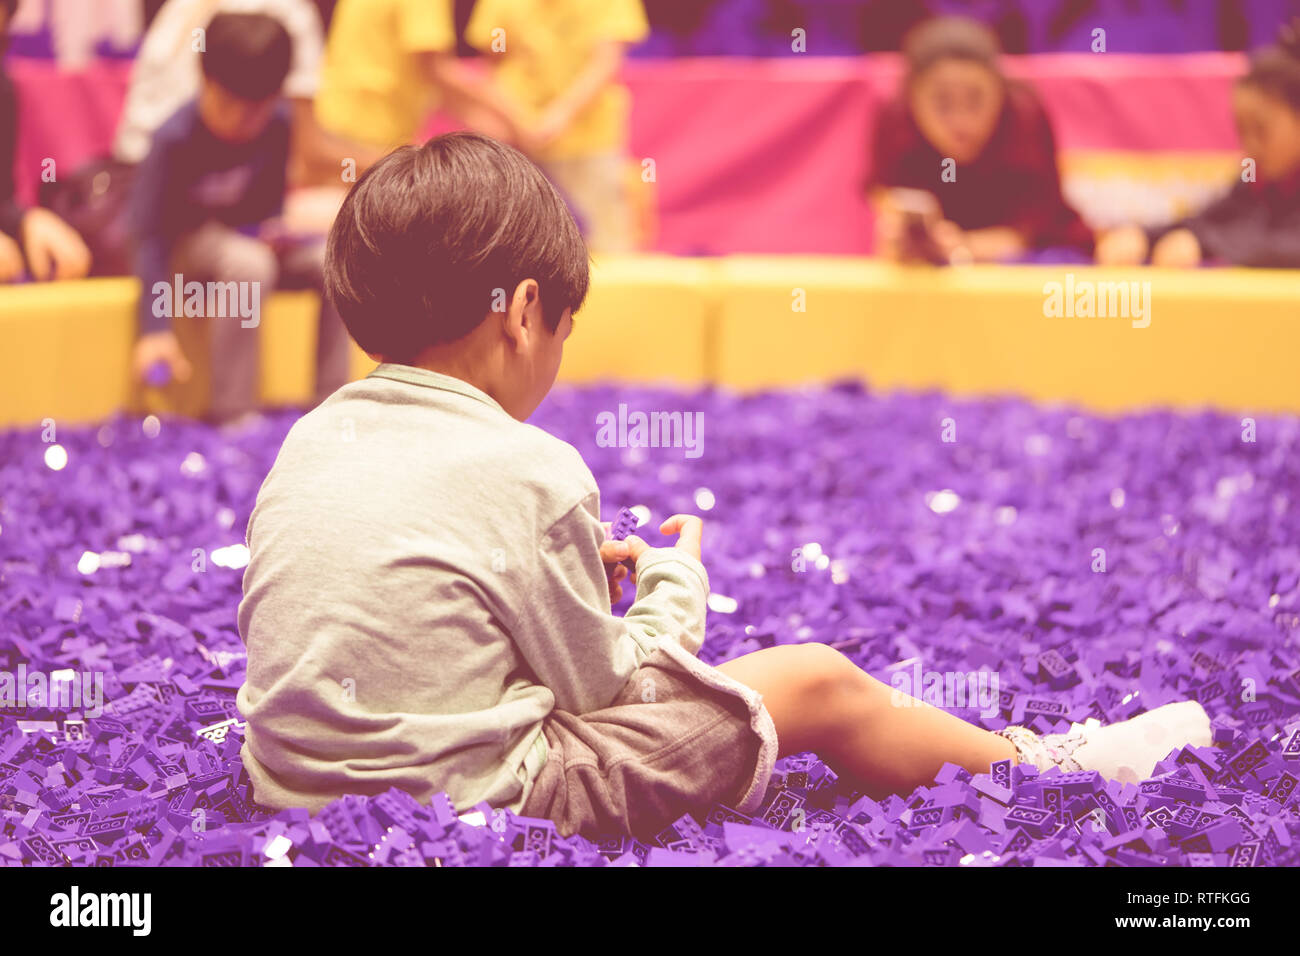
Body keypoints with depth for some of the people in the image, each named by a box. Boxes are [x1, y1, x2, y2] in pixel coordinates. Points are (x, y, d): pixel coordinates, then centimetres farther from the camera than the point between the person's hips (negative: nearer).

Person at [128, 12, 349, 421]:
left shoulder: (276, 125, -9)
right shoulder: (176, 139, -25)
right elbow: (151, 234, -23)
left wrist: (273, 228, -13)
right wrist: (156, 328, -29)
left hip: (247, 237, 6)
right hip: (185, 243, -6)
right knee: (249, 263, -37)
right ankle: (232, 414, -31)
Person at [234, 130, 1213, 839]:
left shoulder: (308, 445, 5)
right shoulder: (527, 473, -17)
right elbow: (604, 686, -8)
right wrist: (675, 583, 12)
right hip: (476, 799, -8)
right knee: (818, 683, 5)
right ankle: (1043, 771, 28)